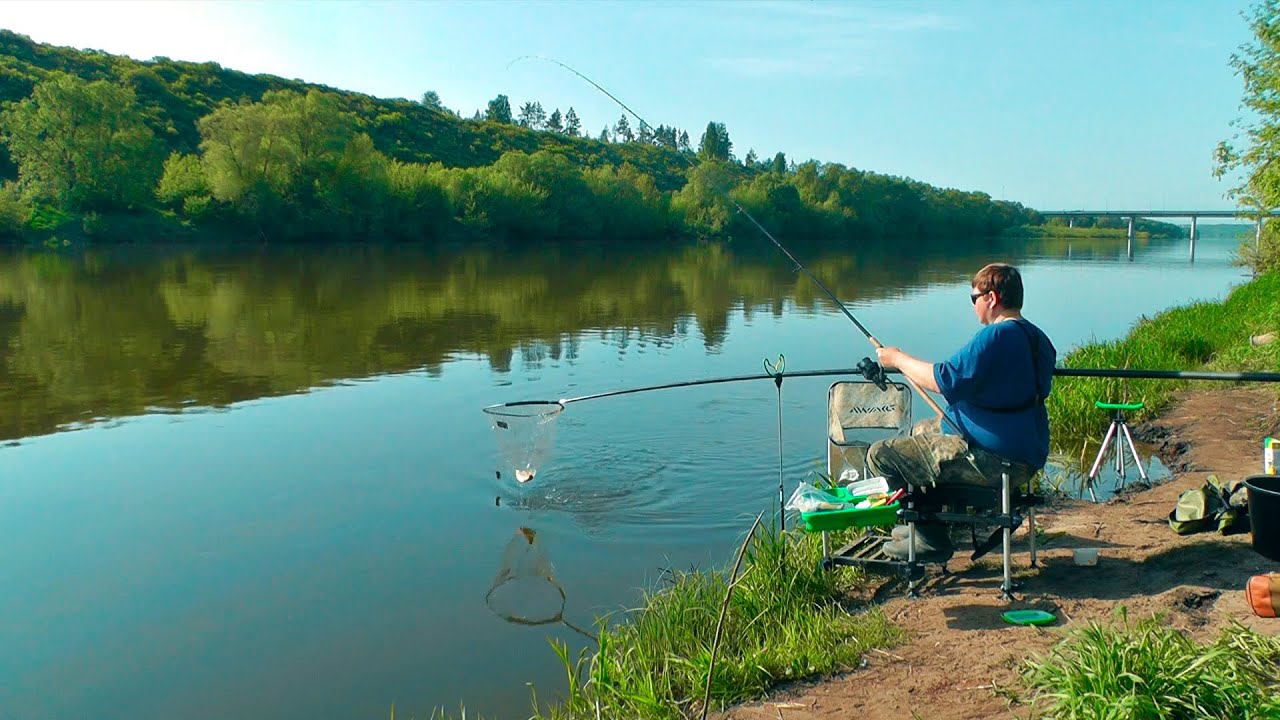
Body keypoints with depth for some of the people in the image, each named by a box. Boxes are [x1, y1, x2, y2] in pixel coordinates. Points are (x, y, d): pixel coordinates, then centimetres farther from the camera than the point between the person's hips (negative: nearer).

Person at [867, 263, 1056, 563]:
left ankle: (933, 541, 2)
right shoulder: (1038, 338, 9)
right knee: (922, 430, 30)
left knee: (880, 456, -7)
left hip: (991, 460, -11)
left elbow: (943, 381, -25)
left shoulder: (996, 336, -22)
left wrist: (898, 359, -10)